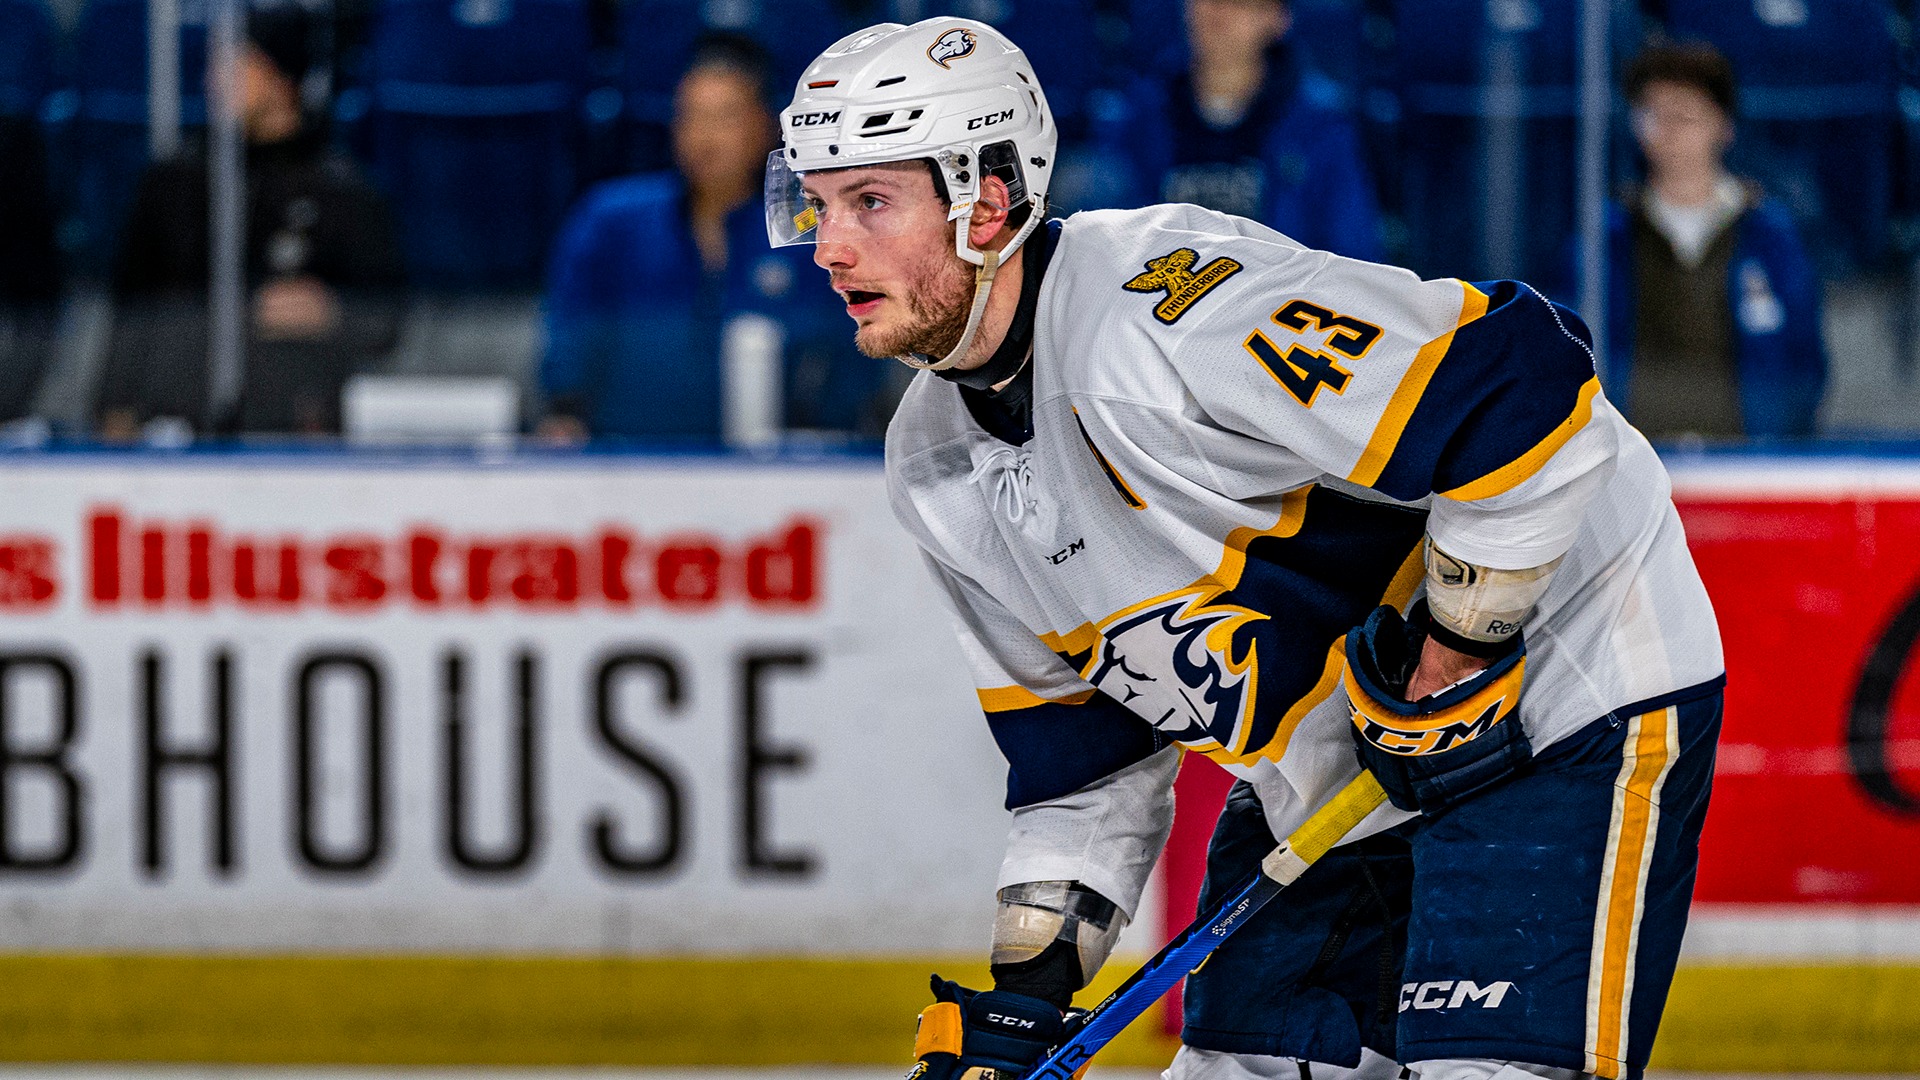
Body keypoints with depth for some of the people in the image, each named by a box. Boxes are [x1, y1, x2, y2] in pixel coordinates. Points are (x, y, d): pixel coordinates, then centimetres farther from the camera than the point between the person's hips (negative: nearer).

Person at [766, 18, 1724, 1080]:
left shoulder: (1167, 306, -27)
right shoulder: (935, 469, 3)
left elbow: (1525, 389, -30)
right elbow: (1076, 749, 13)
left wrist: (1448, 662, -22)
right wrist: (1020, 994, 5)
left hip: (1561, 688, -9)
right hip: (1321, 774, 9)